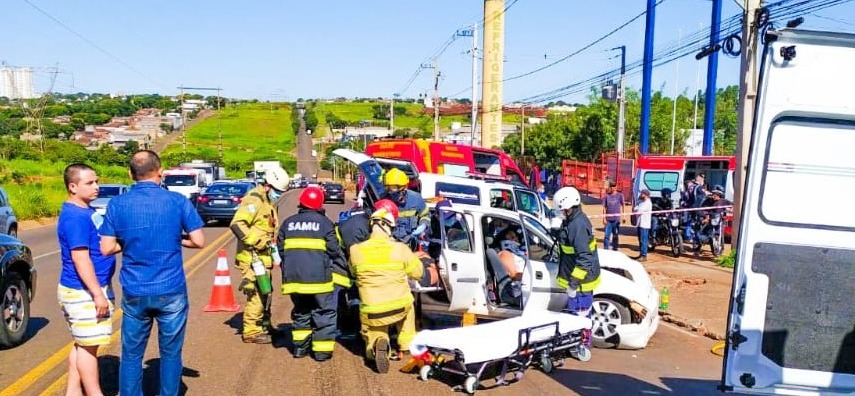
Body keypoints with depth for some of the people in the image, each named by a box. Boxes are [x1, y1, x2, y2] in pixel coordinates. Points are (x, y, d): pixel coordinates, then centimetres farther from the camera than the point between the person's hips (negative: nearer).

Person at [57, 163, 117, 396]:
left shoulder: (86, 211, 10)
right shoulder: (75, 217, -20)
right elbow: (80, 258, -24)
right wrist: (98, 294, -24)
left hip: (88, 290, 10)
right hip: (83, 292, -10)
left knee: (82, 344, 16)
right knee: (89, 345, -1)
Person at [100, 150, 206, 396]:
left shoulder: (117, 204, -2)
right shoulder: (178, 201, -6)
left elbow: (106, 248, -2)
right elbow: (198, 241, -4)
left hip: (134, 293, 1)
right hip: (171, 292, -1)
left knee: (131, 354, 12)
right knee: (170, 353, 10)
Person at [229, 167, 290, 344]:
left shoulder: (268, 201, 17)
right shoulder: (254, 199, -15)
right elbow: (237, 224, -26)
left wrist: (273, 243, 10)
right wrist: (256, 242, -24)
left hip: (263, 257, 10)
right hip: (252, 258, -10)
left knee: (265, 293, 18)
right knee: (257, 293, -7)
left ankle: (264, 325, 31)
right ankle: (251, 332, 1)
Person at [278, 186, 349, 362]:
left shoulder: (288, 223, 10)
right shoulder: (325, 223, -3)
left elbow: (281, 251, 12)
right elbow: (334, 251, -5)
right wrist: (343, 269, 11)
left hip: (294, 277, 4)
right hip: (319, 277, -4)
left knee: (300, 311, 21)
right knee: (324, 312, 6)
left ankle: (300, 346, 21)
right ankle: (322, 350, 4)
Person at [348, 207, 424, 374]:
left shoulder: (356, 251, -6)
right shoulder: (400, 249, -10)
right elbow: (418, 273, 3)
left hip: (371, 313, -1)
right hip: (400, 308, 1)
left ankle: (377, 343, -12)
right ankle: (407, 344, 35)